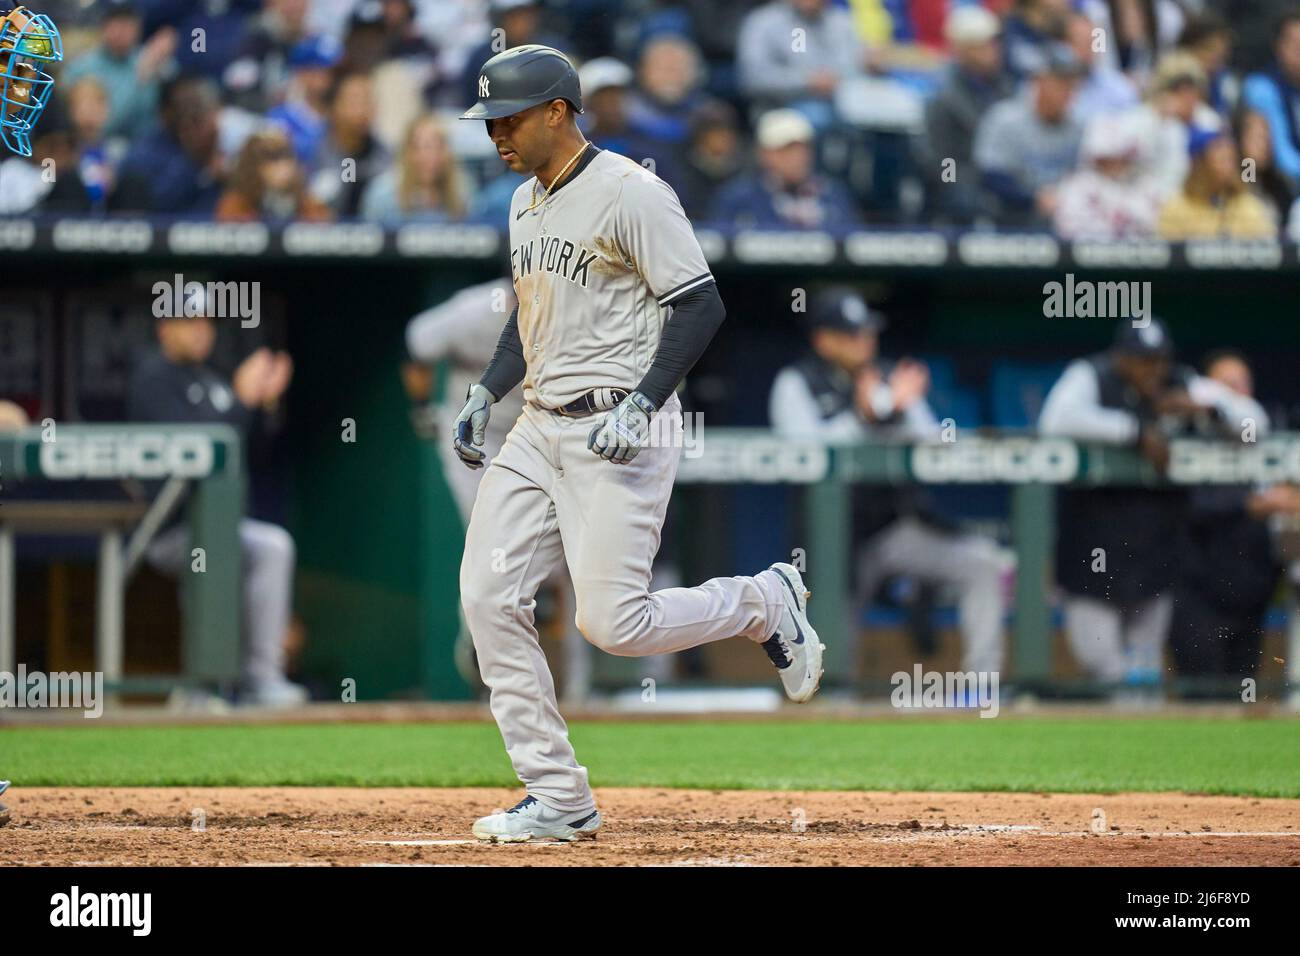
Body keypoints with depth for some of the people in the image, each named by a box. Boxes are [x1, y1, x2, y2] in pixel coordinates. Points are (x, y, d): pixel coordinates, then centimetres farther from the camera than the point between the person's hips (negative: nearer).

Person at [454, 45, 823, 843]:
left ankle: (765, 603, 15)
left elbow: (701, 305, -15)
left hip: (619, 431, -9)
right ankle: (560, 800, 3)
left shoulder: (629, 193, -13)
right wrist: (486, 394, 14)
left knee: (613, 622, -14)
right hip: (539, 429, 9)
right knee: (488, 596, -3)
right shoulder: (526, 205, 15)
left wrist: (641, 405, -22)